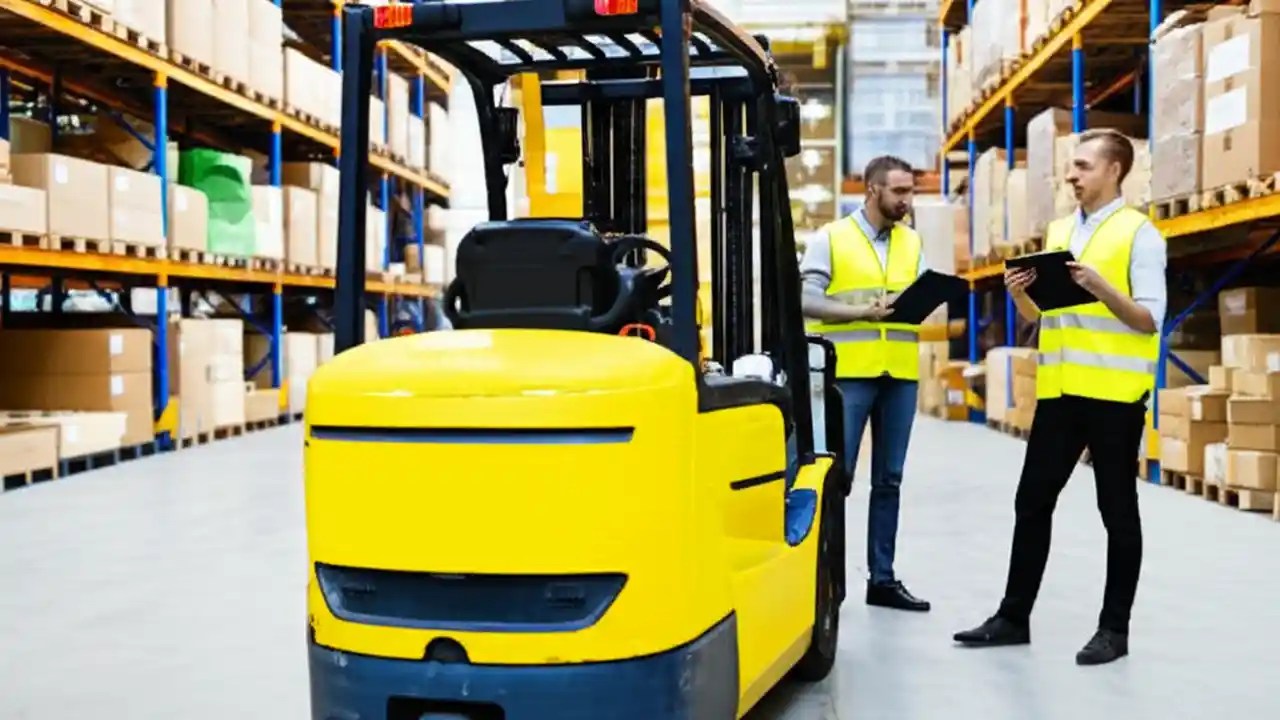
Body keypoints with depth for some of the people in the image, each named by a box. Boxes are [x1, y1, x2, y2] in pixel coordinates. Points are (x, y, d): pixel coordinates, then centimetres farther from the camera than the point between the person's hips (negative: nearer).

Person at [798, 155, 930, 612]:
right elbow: (807, 300, -9)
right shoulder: (830, 238, 0)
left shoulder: (913, 243, 15)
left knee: (888, 479, 9)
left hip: (901, 374, 5)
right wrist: (862, 311, -20)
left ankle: (882, 578, 17)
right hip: (848, 372, -5)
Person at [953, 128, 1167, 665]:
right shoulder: (1057, 231, 15)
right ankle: (1013, 617, 17)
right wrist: (1019, 293, -1)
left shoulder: (1139, 233, -3)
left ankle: (1114, 628, 14)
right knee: (1032, 503, 8)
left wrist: (1099, 287, -23)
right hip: (1059, 390, 6)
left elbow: (1150, 319, -10)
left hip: (1114, 392, -6)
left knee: (1117, 511, 4)